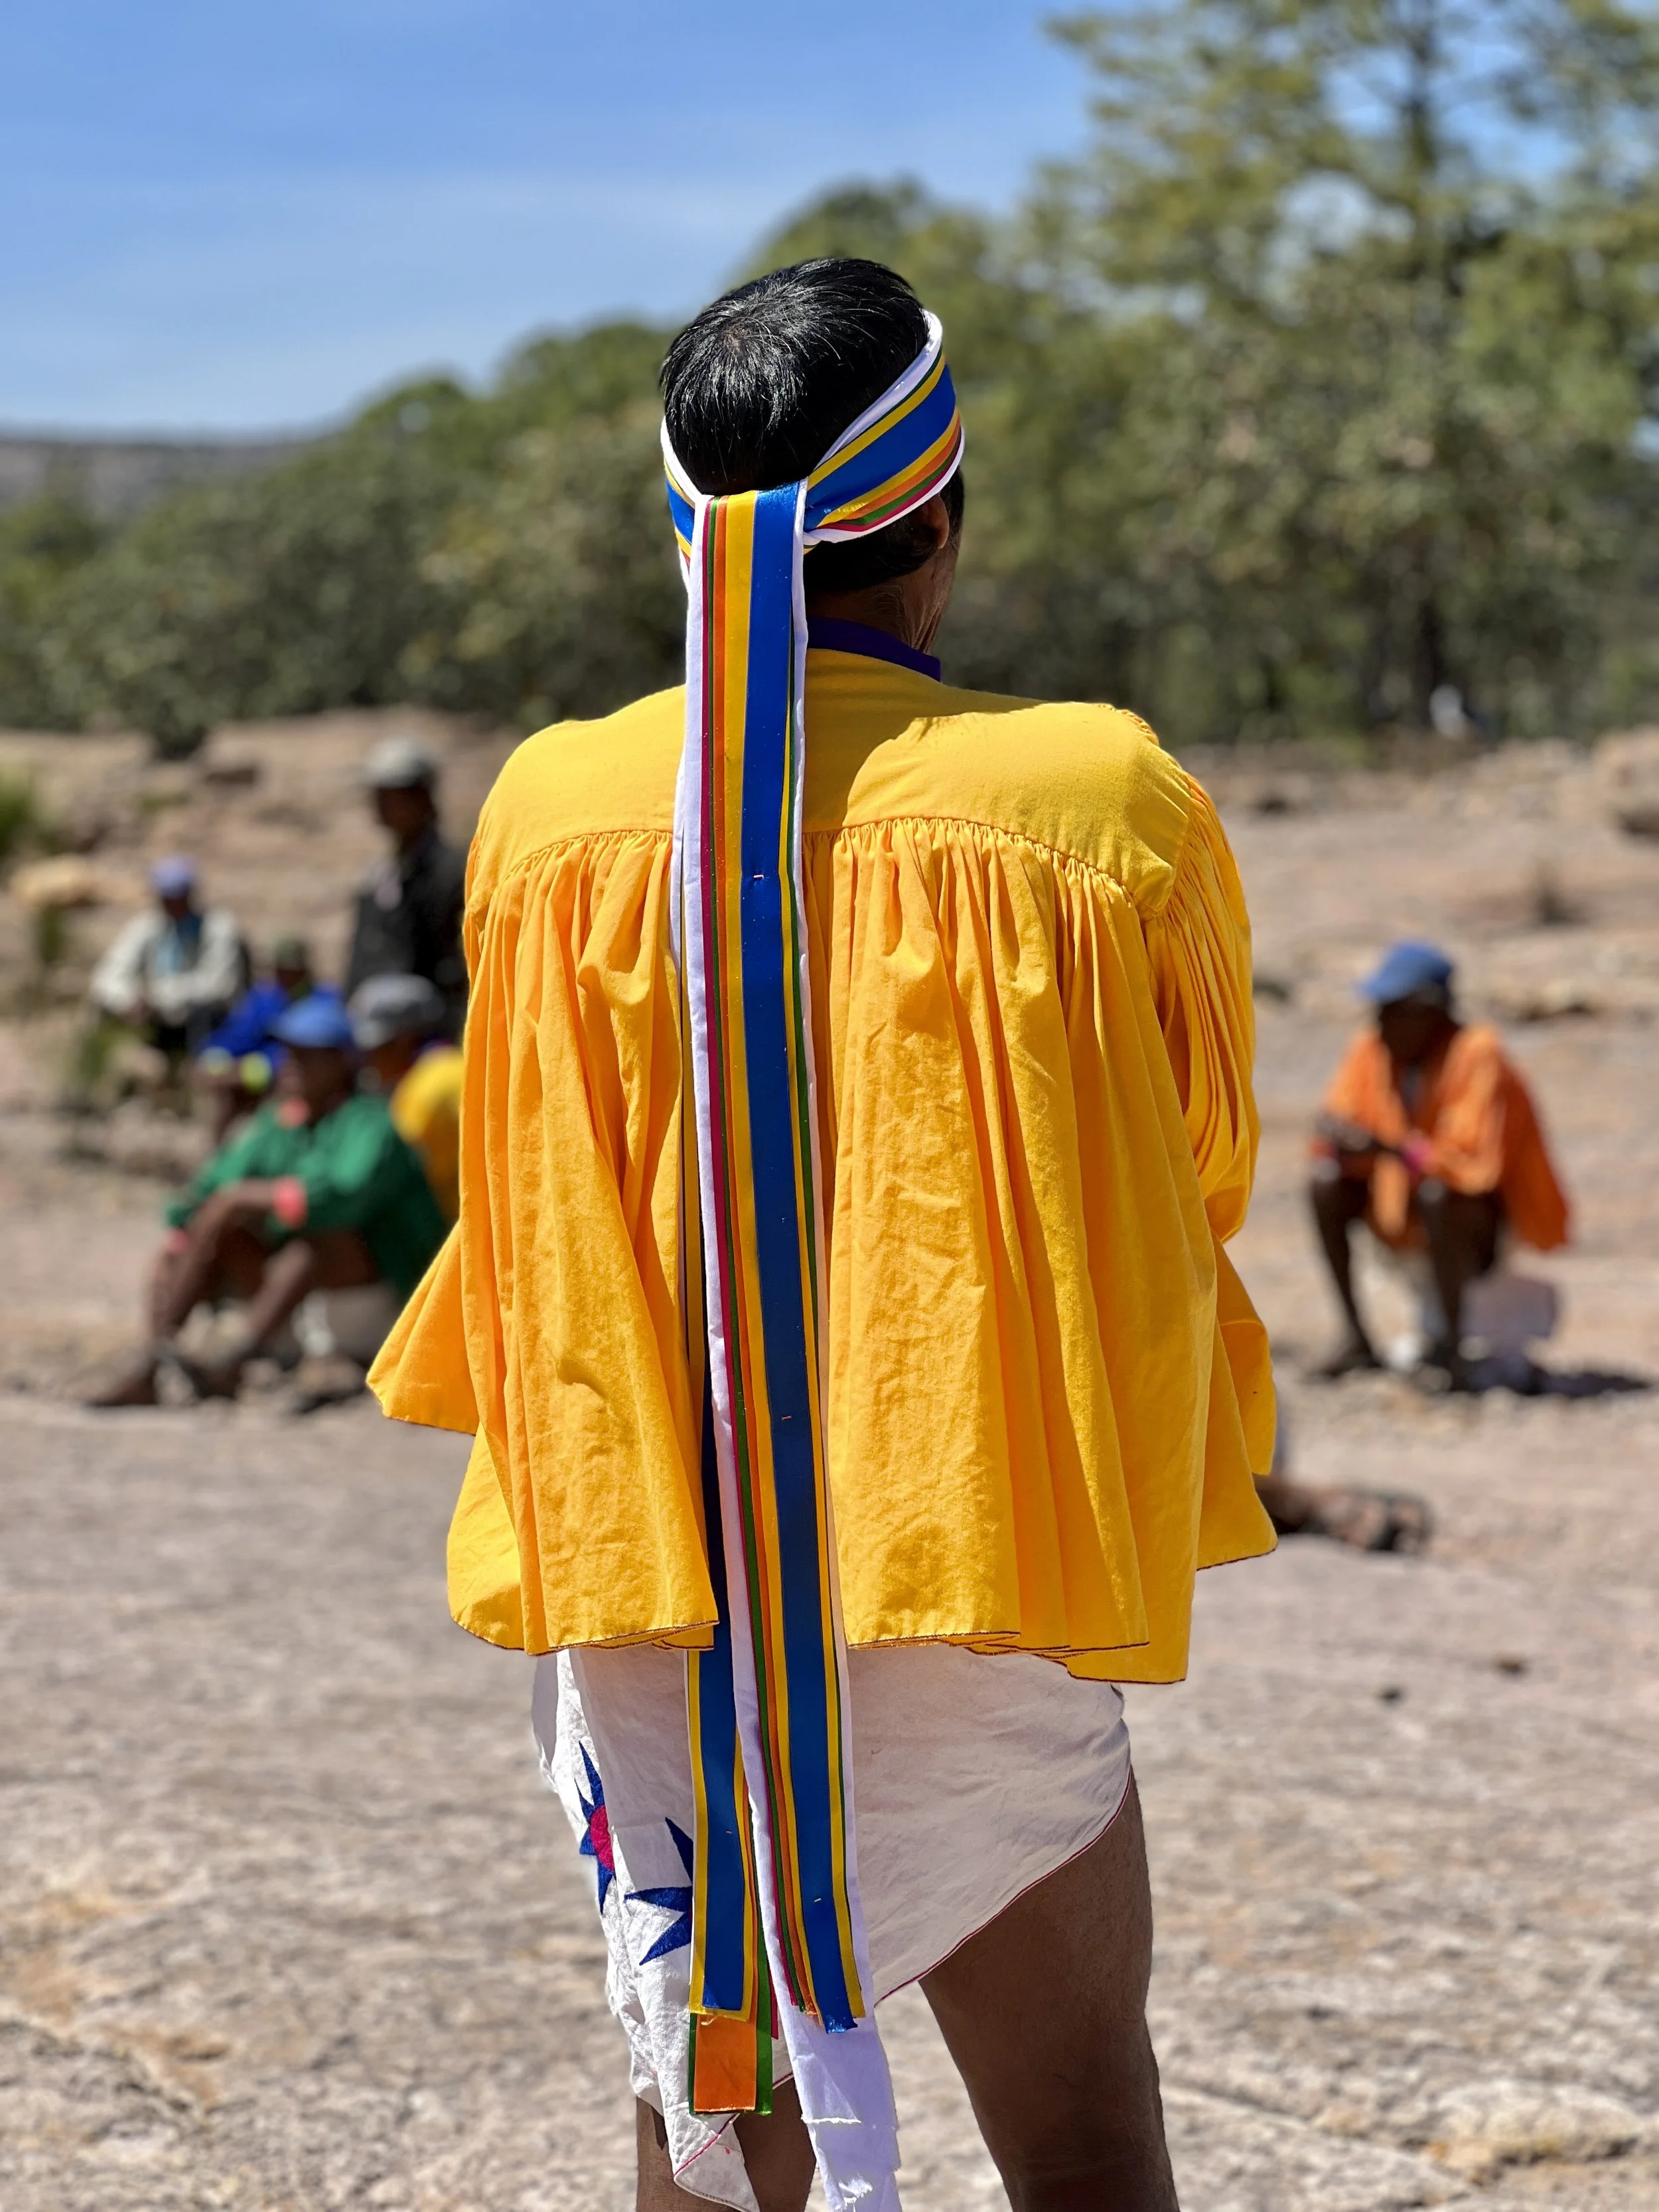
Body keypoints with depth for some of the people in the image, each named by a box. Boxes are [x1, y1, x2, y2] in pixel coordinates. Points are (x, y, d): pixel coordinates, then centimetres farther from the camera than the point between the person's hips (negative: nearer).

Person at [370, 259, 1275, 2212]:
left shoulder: (548, 809, -2)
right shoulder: (1104, 802, -8)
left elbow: (535, 1193, 10)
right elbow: (1199, 1185, 6)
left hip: (640, 1578, 2)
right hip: (985, 1575, -2)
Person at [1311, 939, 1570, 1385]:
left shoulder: (1476, 1053, -21)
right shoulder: (1371, 1051, -4)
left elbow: (1475, 1165, -30)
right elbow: (1328, 1143, -2)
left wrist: (1393, 1150, -41)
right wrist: (1337, 1142, -26)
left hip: (1491, 1222, -6)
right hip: (1405, 1217, 6)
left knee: (1439, 1194, -36)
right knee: (1327, 1186, -16)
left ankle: (1451, 1346, -24)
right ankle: (1357, 1339, -11)